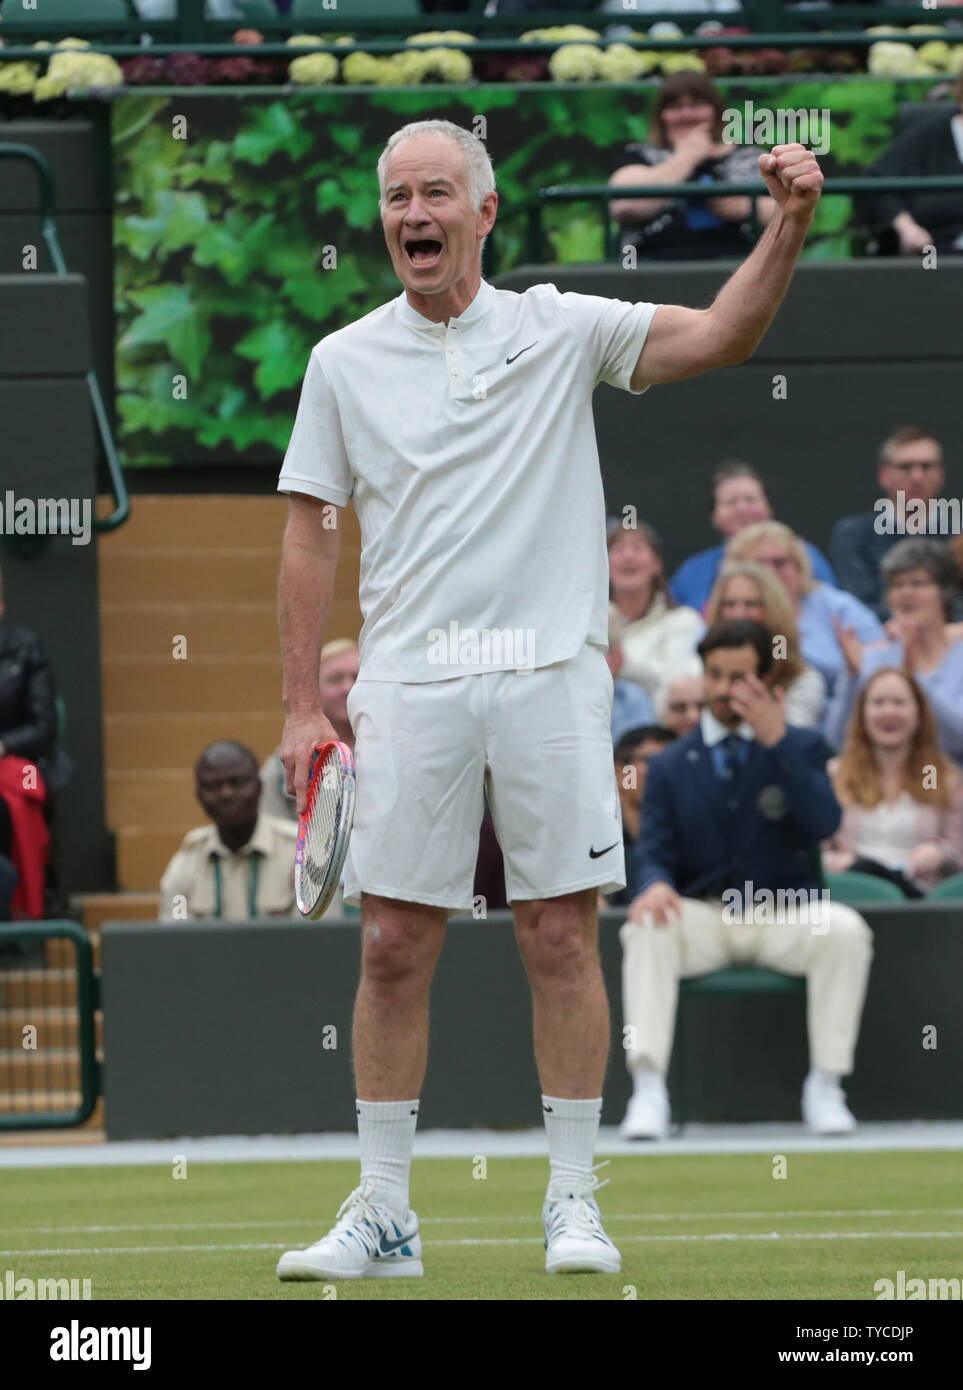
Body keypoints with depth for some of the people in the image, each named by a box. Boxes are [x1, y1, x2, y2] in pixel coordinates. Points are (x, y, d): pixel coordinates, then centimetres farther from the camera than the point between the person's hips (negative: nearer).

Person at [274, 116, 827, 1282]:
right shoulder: (345, 362, 9)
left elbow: (718, 335, -6)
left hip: (549, 673, -1)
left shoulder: (559, 330, 5)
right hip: (408, 685, 1)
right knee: (393, 945, -1)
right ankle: (382, 1212, 7)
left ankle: (573, 1200, 6)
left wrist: (787, 230, -22)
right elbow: (311, 533, 10)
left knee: (562, 940, -1)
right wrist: (301, 705, 4)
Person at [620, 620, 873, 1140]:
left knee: (846, 930, -32)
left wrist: (778, 741, -16)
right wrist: (655, 884, -24)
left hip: (785, 915, 0)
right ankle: (648, 1089, -36)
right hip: (703, 916, 0)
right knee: (646, 929, -32)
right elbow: (654, 852, 2)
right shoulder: (671, 766, 13)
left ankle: (825, 1086, -22)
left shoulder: (800, 747, 9)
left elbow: (823, 824, -9)